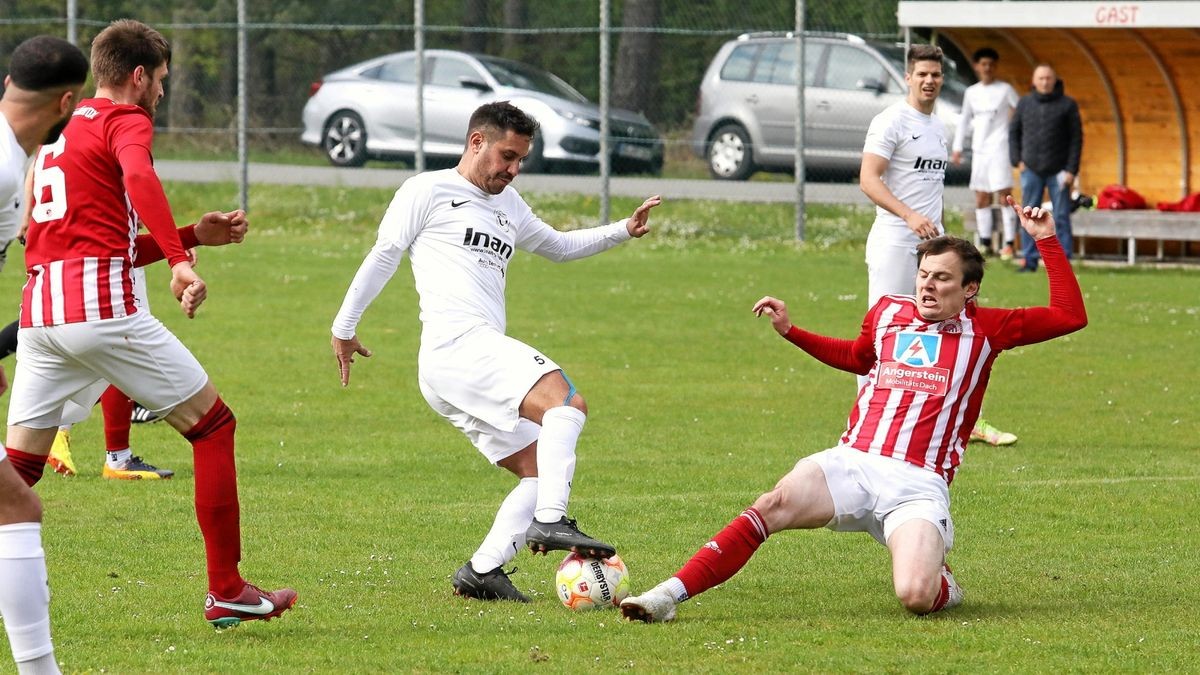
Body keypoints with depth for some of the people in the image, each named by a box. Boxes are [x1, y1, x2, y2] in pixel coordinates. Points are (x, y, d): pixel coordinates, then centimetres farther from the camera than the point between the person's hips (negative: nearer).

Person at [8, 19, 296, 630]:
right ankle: (227, 591, 5)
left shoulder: (58, 133, 27)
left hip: (38, 311, 7)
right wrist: (180, 260, -30)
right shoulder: (125, 120, 1)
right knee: (214, 426, 6)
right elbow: (139, 179, -24)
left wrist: (194, 235, 29)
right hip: (102, 307, -7)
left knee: (19, 466, 6)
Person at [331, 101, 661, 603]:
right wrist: (345, 328, 5)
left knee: (540, 470, 2)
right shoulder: (428, 191, 5)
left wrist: (623, 231, 28)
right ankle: (550, 520, -40)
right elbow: (383, 256, 5)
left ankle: (482, 571, -1)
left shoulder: (507, 204, 29)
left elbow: (558, 246, 41)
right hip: (458, 346, -10)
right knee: (566, 399, -27)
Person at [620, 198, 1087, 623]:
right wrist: (790, 332, 34)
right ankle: (668, 595, -30)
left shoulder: (984, 329, 9)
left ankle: (941, 583, 13)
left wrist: (1045, 240, 7)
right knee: (773, 506, -26)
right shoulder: (888, 312, 18)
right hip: (852, 462, 3)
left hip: (918, 485, -3)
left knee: (915, 597, -27)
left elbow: (1070, 316, 9)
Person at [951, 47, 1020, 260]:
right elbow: (964, 120, 19)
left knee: (1004, 197, -11)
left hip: (999, 148, -5)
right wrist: (957, 148, 13)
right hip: (979, 150, 5)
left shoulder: (1005, 90, -1)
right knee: (981, 200, 5)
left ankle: (1009, 244, -11)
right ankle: (986, 244, 10)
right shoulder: (971, 92, 12)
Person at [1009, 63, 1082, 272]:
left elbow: (1076, 139, -1)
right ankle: (1029, 260, 6)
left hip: (1058, 172, -2)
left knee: (1061, 217, -2)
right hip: (1031, 170, 2)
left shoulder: (1067, 105, 0)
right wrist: (1017, 160, 2)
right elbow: (1014, 132, 14)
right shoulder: (1025, 104, 7)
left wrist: (1071, 170, -8)